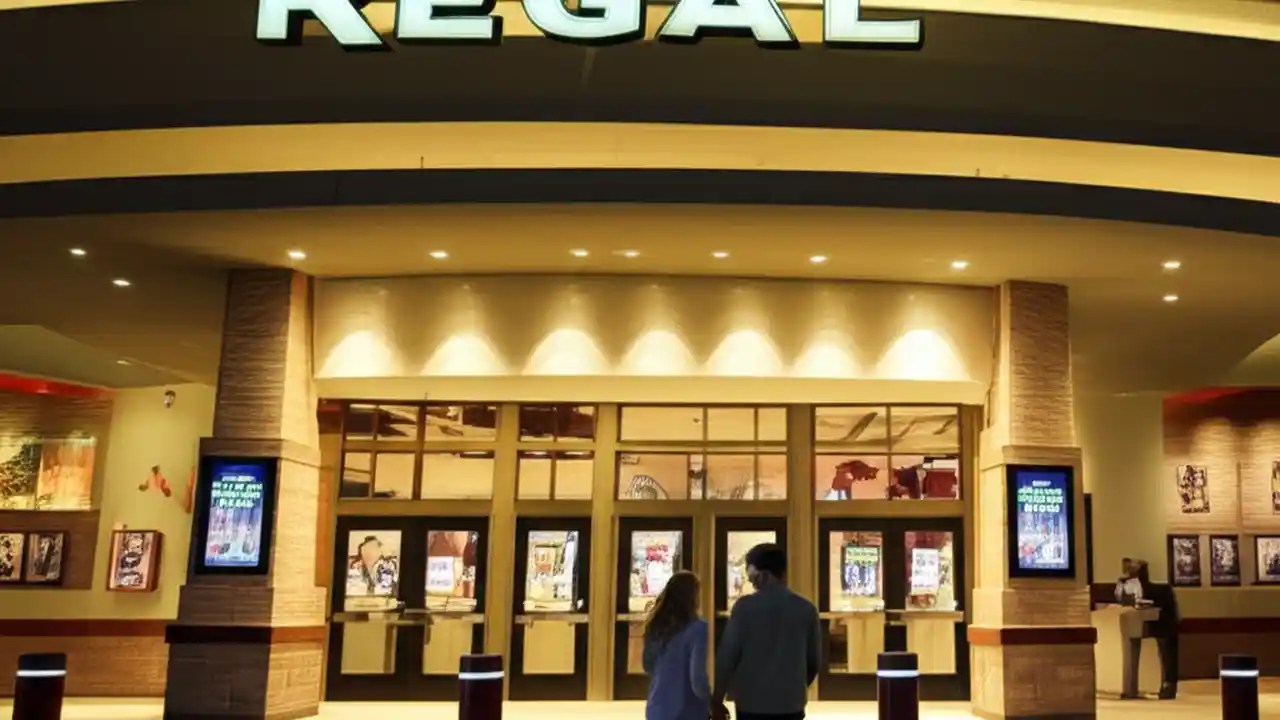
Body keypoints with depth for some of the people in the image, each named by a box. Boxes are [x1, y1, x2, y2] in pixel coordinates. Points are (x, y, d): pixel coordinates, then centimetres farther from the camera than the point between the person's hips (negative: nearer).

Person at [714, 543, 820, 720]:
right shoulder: (806, 609, 2)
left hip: (752, 703, -3)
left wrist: (717, 700, 3)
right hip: (791, 704, 3)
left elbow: (727, 656, -7)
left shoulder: (745, 606, -8)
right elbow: (814, 661, 10)